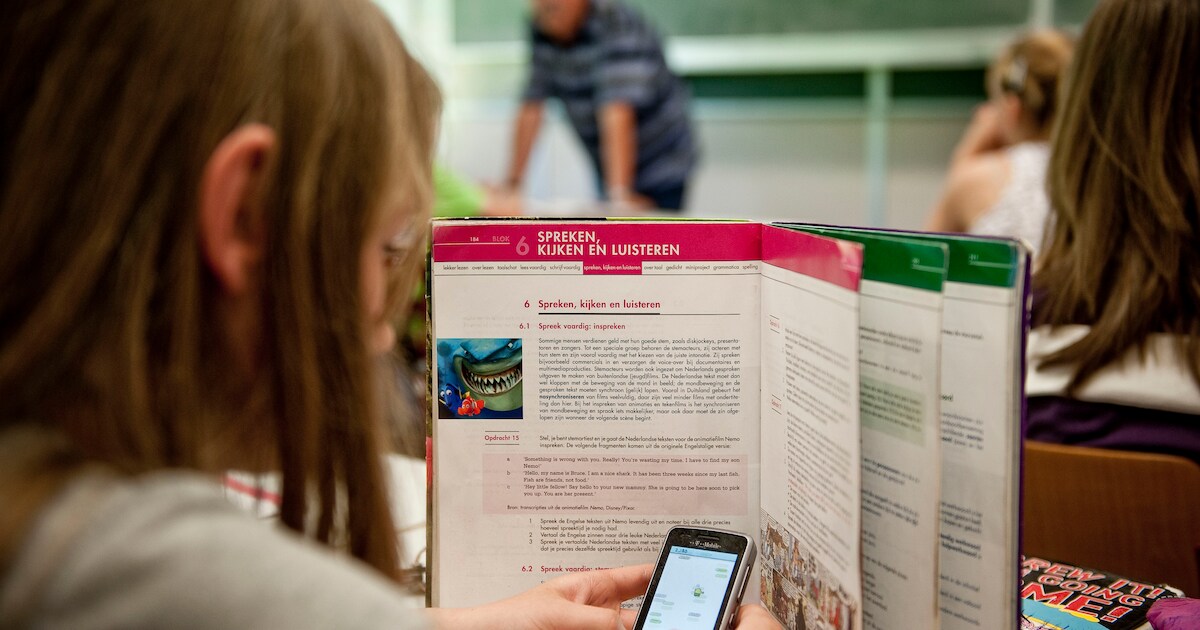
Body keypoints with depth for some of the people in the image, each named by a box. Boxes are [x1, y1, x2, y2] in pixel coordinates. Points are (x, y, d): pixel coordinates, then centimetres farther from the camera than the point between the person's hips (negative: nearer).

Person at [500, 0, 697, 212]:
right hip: (606, 174, 6)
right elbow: (531, 108, -3)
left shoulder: (618, 29, -25)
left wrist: (620, 192, -45)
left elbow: (616, 112, -36)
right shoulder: (542, 31, -4)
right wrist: (512, 182, -5)